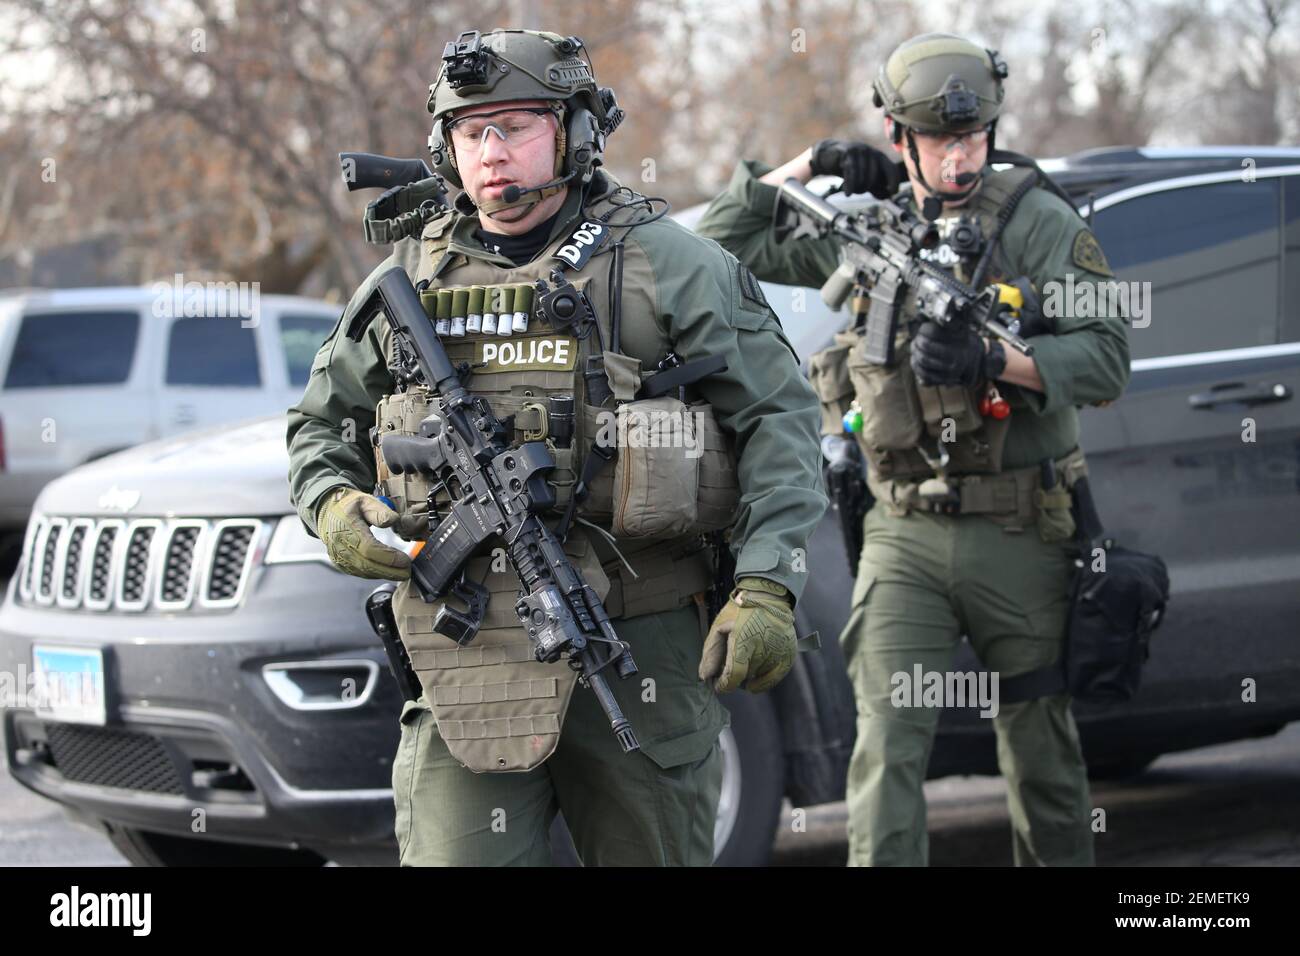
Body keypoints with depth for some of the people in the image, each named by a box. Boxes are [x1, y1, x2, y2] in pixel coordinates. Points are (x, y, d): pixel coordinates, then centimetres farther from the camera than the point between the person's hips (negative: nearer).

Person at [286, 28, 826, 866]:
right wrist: (333, 506, -2)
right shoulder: (407, 279, 12)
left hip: (641, 647, -1)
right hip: (466, 660, 1)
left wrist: (766, 589, -13)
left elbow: (779, 417, -1)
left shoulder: (667, 264, 2)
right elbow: (322, 424, 22)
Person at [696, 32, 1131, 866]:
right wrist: (806, 169, 5)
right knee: (888, 744, -10)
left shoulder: (1039, 219, -2)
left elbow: (1106, 358, -9)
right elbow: (725, 242, 17)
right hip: (904, 535, 2)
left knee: (1042, 750, 10)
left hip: (1020, 536, -1)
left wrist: (992, 361, -23)